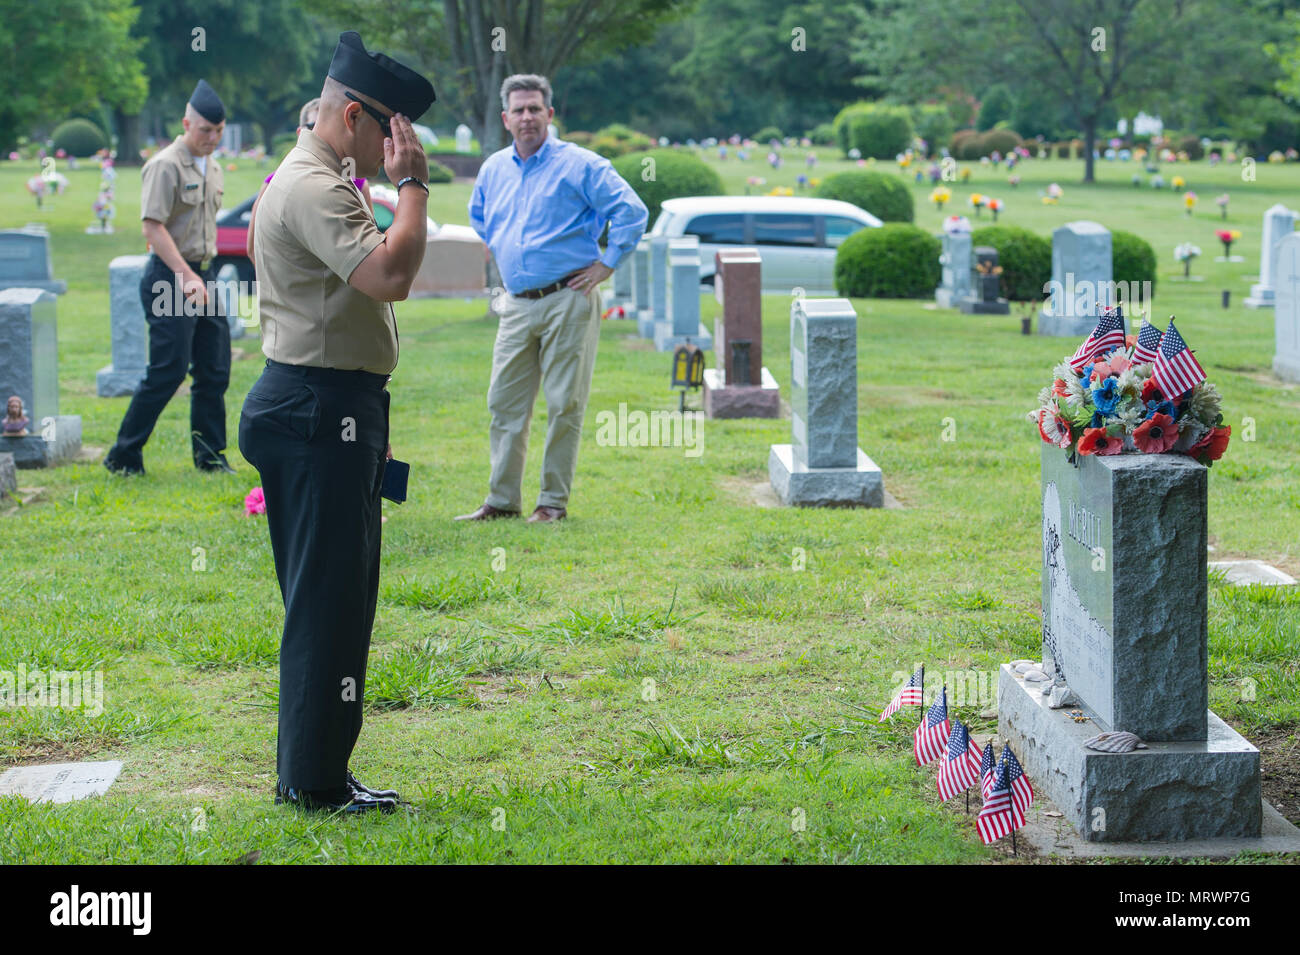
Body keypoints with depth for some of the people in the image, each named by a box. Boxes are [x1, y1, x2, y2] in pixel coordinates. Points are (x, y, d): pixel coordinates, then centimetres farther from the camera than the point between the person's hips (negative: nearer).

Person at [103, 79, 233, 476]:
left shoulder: (212, 168, 16)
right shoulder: (166, 165, -11)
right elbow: (153, 226, -18)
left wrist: (203, 276, 18)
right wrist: (186, 276, -25)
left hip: (203, 275, 8)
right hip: (170, 278, -8)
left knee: (214, 370, 7)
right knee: (168, 371, -10)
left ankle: (209, 454, 16)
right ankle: (123, 456, -1)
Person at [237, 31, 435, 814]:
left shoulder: (315, 182, 20)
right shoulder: (313, 188, -16)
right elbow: (390, 275, -29)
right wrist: (412, 185, -18)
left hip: (336, 411, 11)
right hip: (323, 411, -11)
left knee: (333, 596, 14)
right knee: (329, 596, -7)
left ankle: (311, 770, 21)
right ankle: (314, 780, -1)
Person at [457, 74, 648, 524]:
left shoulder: (579, 165, -6)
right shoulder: (493, 169, 13)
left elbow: (631, 211, -9)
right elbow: (478, 217, 33)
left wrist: (606, 265, -9)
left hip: (568, 300, -6)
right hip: (516, 305, 6)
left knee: (564, 405, -2)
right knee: (504, 402, 4)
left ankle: (554, 500, 6)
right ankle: (502, 499, 11)